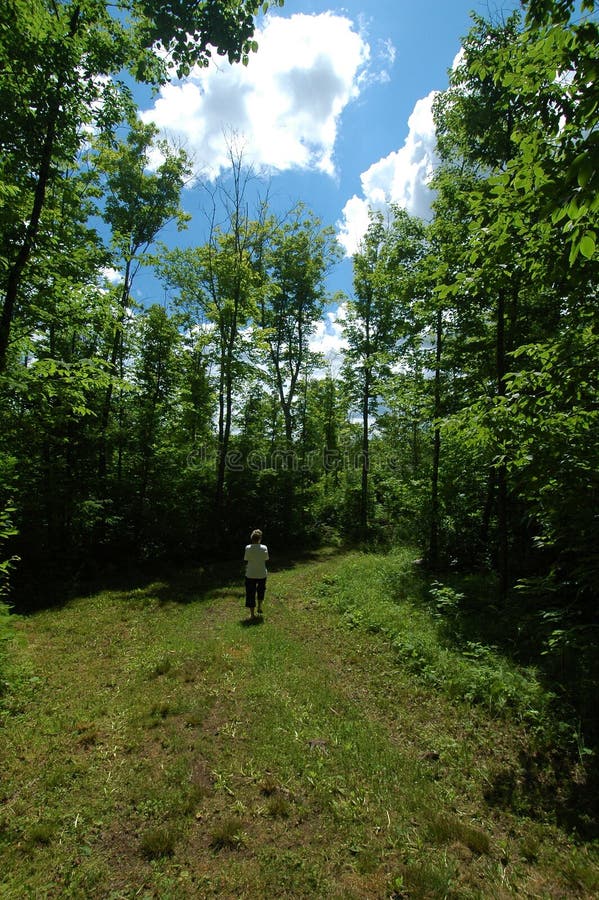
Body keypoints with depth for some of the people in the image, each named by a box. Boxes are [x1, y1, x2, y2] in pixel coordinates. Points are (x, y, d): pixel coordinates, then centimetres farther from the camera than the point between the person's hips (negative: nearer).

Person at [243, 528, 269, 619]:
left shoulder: (248, 548, -13)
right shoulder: (264, 548, -11)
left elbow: (246, 559, -6)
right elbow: (266, 559, 0)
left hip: (250, 574, -1)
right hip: (262, 574, 2)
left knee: (250, 594, 10)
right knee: (261, 590, 29)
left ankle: (252, 614, 15)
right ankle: (260, 607, 32)